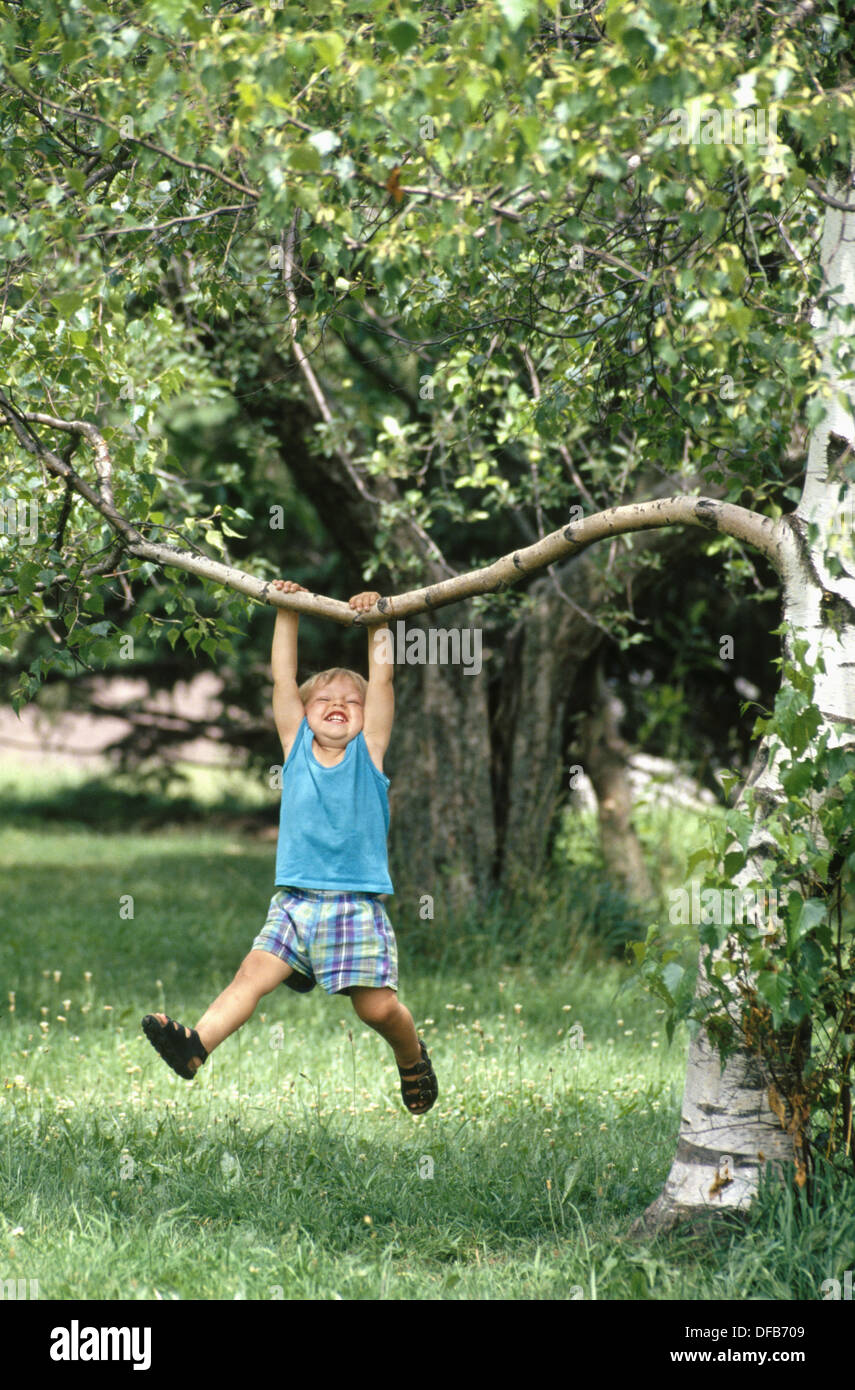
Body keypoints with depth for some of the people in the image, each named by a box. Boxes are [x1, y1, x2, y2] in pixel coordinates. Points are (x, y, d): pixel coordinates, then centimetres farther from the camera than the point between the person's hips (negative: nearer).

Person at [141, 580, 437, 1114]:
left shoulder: (369, 751, 6)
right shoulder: (296, 746, 11)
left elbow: (382, 679, 0)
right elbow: (283, 677, 8)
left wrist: (376, 621, -1)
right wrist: (288, 614, 6)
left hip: (358, 904, -2)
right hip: (296, 902, 2)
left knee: (378, 1006, -6)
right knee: (253, 973, -17)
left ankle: (413, 1056, 22)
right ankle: (196, 1046, -33)